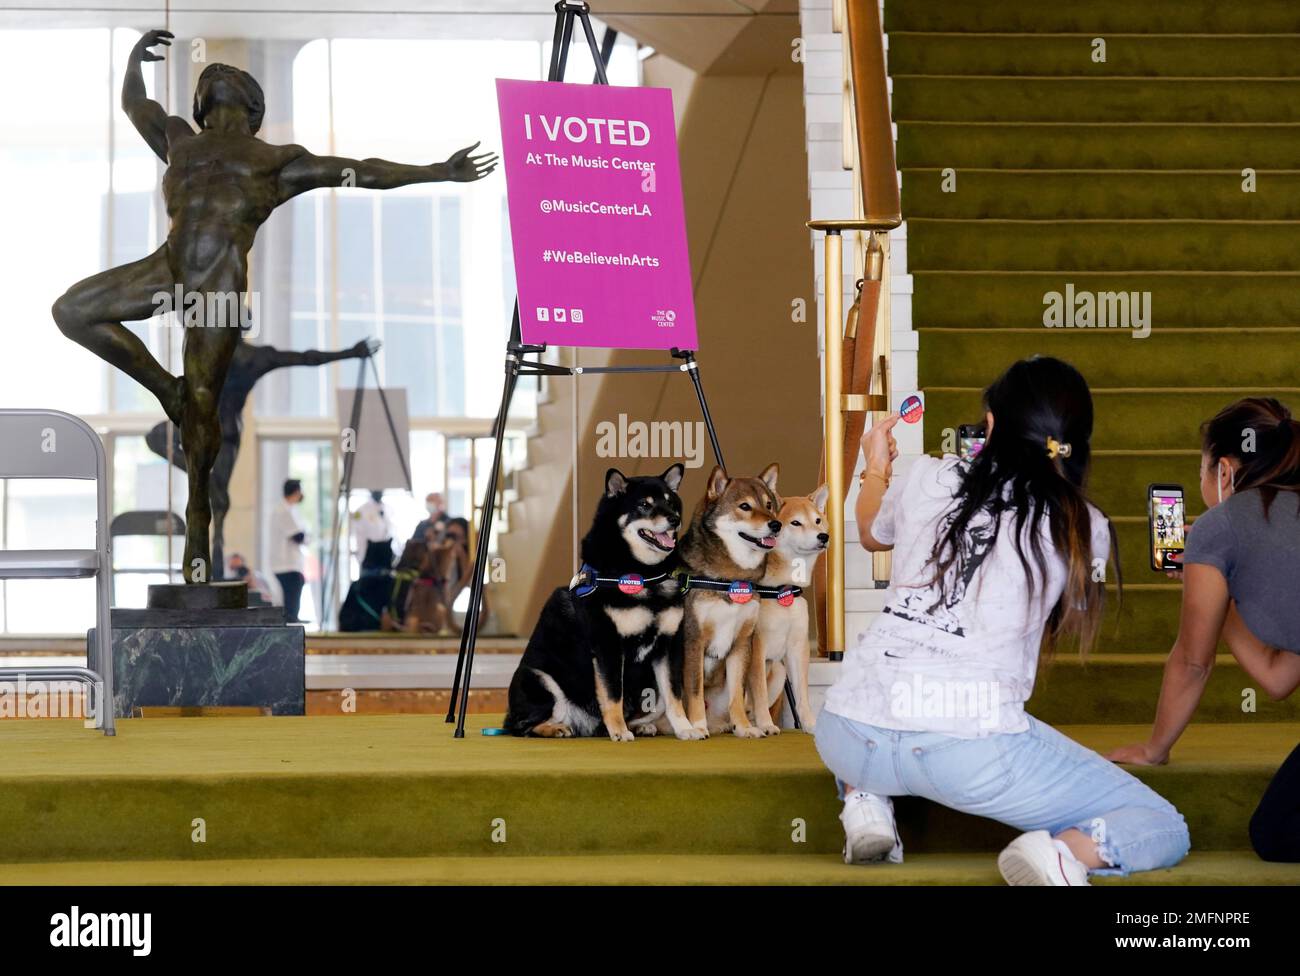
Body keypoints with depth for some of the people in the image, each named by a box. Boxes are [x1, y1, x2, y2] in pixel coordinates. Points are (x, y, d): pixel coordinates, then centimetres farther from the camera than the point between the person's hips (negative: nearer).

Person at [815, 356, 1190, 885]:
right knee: (1167, 831, 10)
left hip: (853, 740, 4)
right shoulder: (1086, 530, 3)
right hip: (971, 752, -3)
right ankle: (1065, 850, -19)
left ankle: (864, 798, 13)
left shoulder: (929, 480, 8)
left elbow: (872, 534, 31)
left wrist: (876, 467, 51)